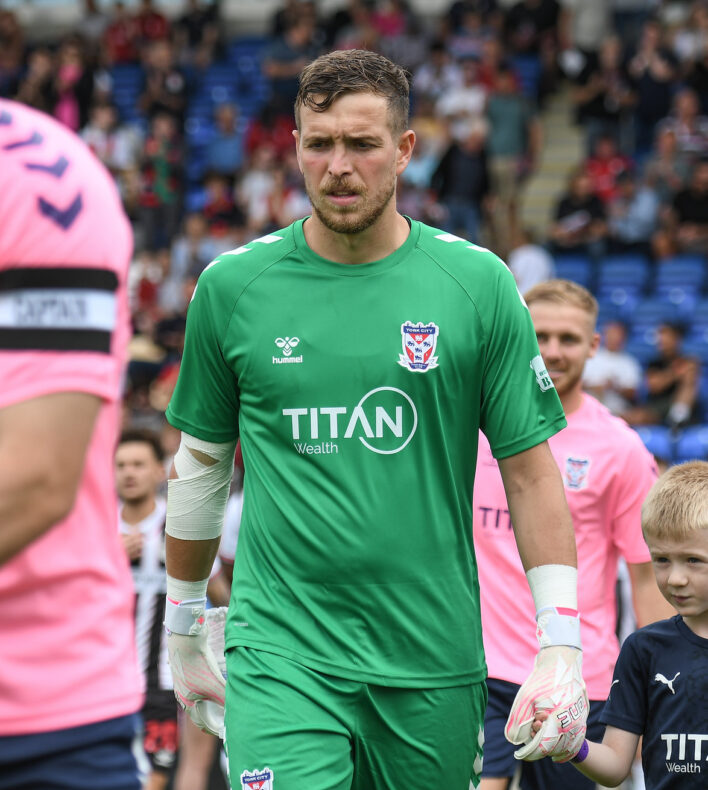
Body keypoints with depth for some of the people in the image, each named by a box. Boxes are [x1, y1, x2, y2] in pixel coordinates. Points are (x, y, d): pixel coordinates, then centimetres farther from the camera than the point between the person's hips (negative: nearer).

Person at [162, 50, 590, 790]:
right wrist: (183, 624, 18)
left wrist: (561, 647, -4)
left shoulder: (478, 284, -1)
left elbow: (531, 472, 2)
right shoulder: (232, 285, 1)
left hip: (434, 662, 1)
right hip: (280, 651, -1)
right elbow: (201, 463, 13)